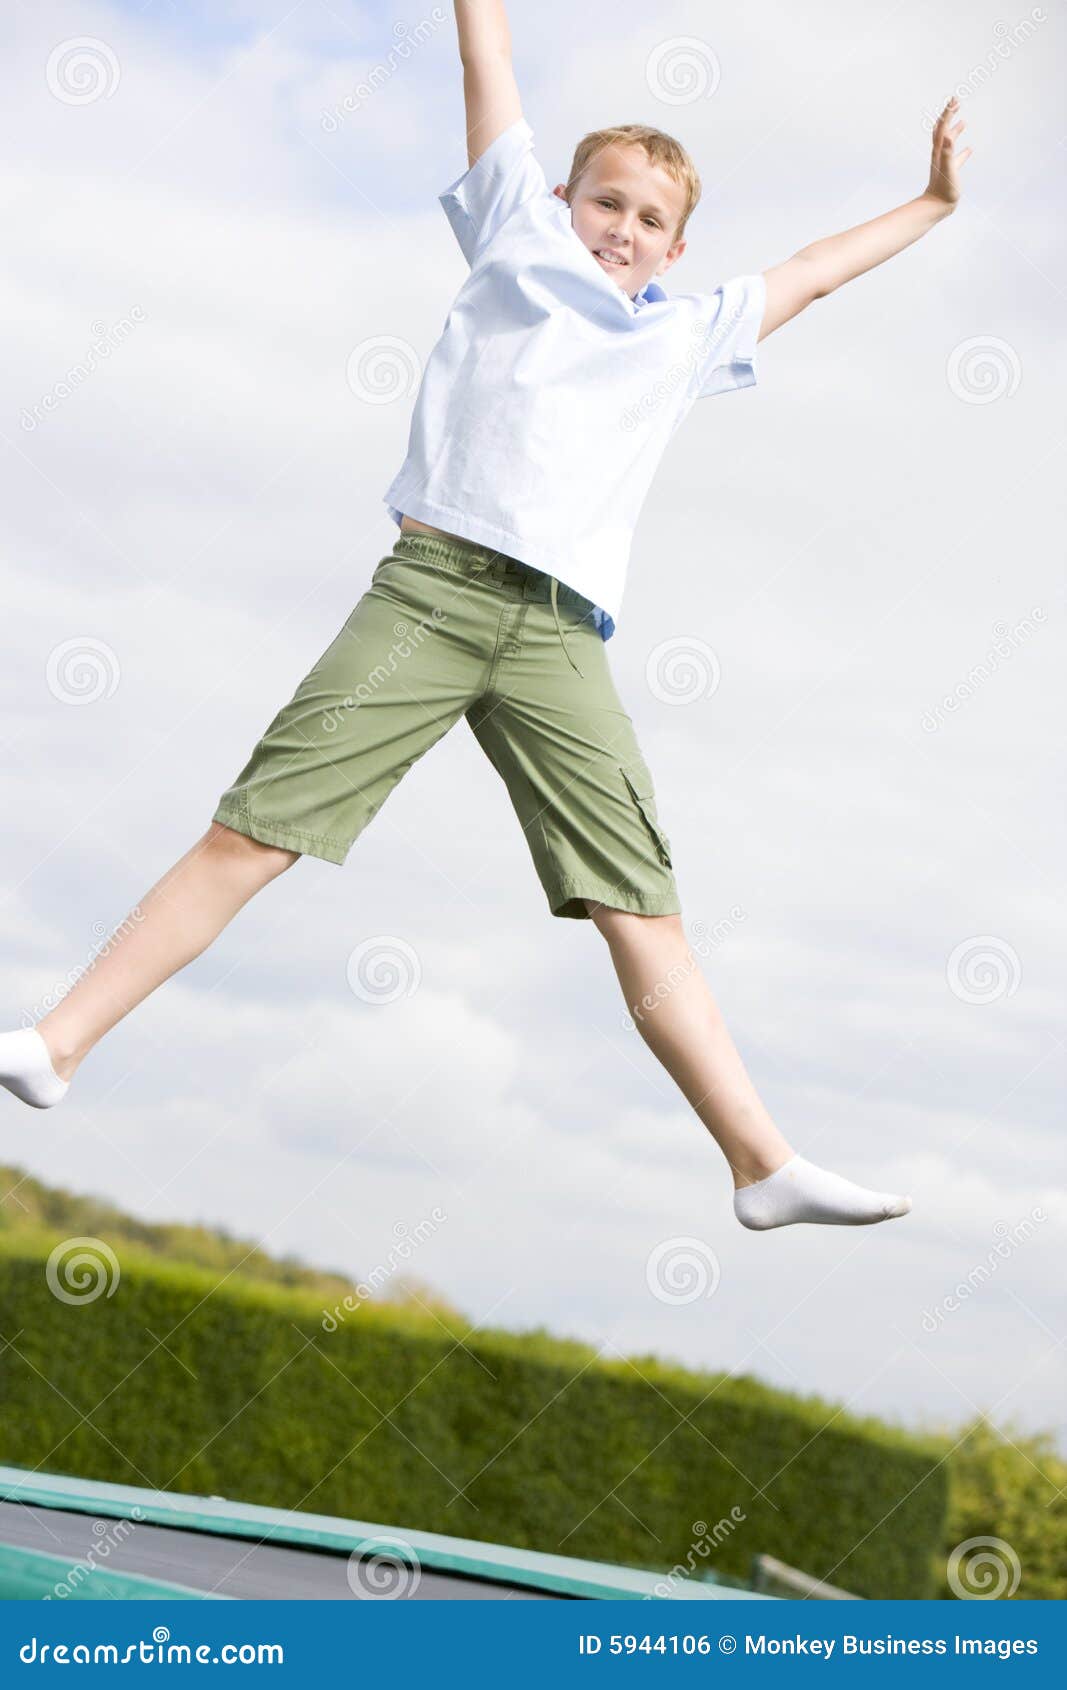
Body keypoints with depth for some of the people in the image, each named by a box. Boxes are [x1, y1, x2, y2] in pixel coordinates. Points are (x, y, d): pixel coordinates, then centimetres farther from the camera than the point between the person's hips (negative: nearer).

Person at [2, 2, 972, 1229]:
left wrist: (932, 204, 47)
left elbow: (816, 270, 41)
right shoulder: (518, 236, 20)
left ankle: (764, 1166, -10)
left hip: (559, 634, 3)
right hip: (434, 585, -2)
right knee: (253, 831, -11)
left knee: (643, 908, -5)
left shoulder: (690, 332, 27)